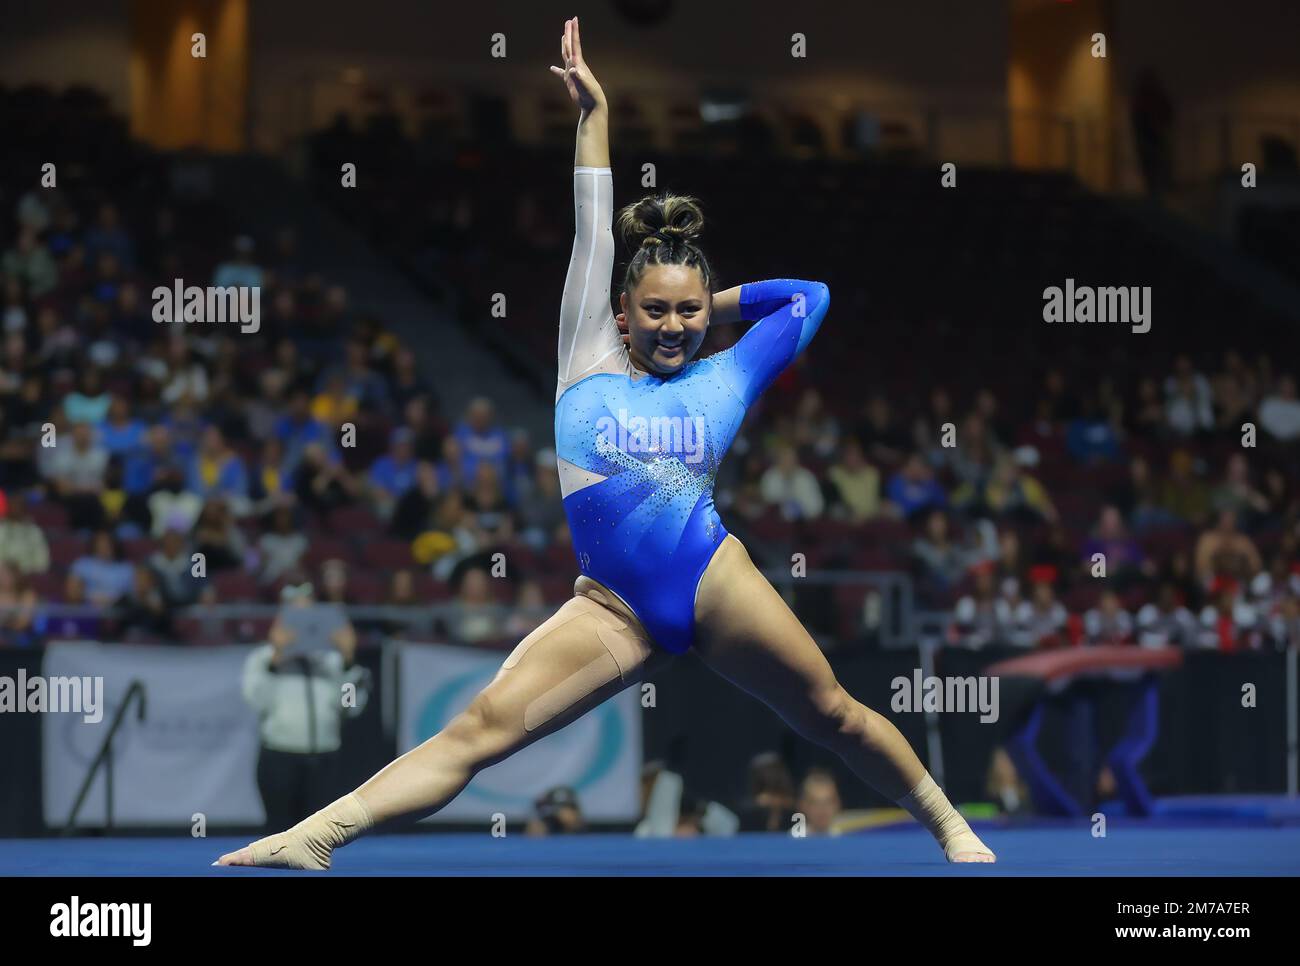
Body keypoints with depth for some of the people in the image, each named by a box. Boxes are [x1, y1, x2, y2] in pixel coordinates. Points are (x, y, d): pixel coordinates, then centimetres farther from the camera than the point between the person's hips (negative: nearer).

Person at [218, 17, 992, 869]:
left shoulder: (721, 380, 11)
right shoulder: (591, 365, 9)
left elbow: (807, 298, 24)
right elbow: (593, 236, 10)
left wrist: (711, 304, 24)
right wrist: (595, 113, 11)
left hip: (716, 583, 1)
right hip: (614, 606, -1)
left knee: (835, 717, 7)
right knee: (481, 727, -14)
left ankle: (950, 828, 27)